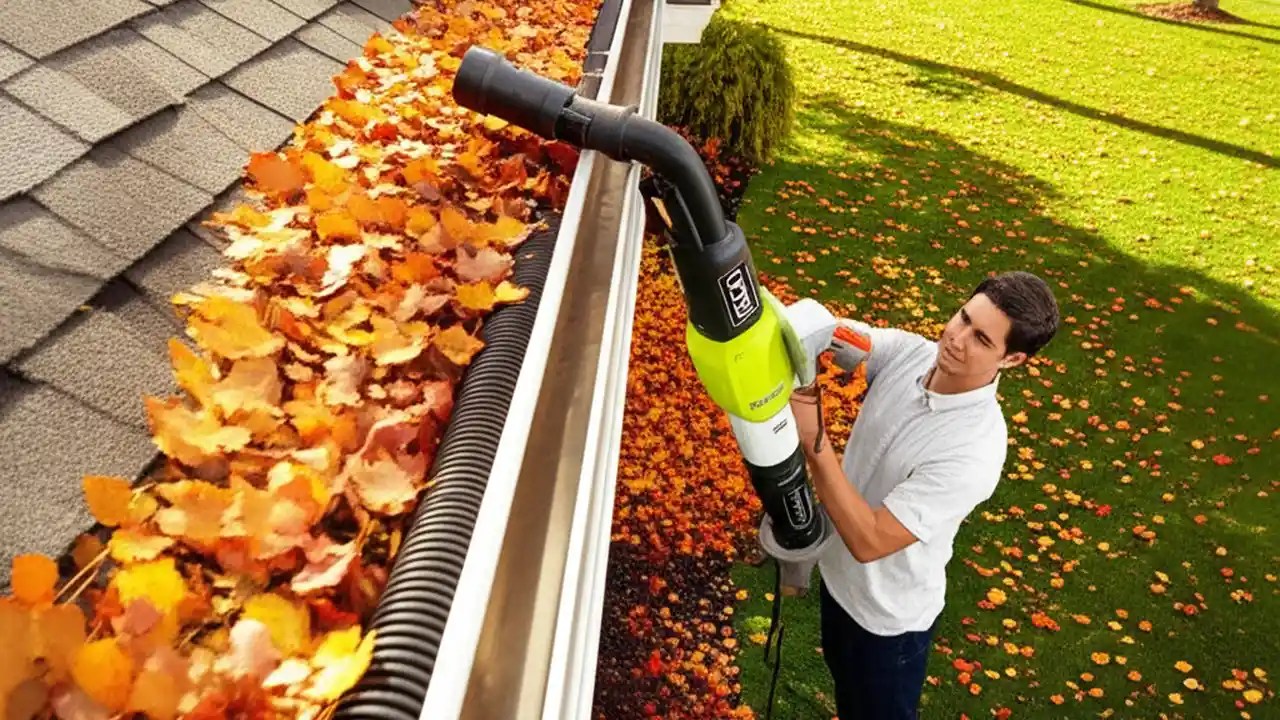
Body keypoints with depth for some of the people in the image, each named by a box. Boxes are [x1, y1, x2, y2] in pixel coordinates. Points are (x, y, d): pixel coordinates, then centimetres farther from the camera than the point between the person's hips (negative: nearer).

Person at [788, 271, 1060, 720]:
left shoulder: (974, 451, -36)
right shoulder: (906, 350, -18)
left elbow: (869, 540, -35)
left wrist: (813, 440, -43)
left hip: (888, 613, -6)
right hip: (838, 570, 6)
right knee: (846, 684, 34)